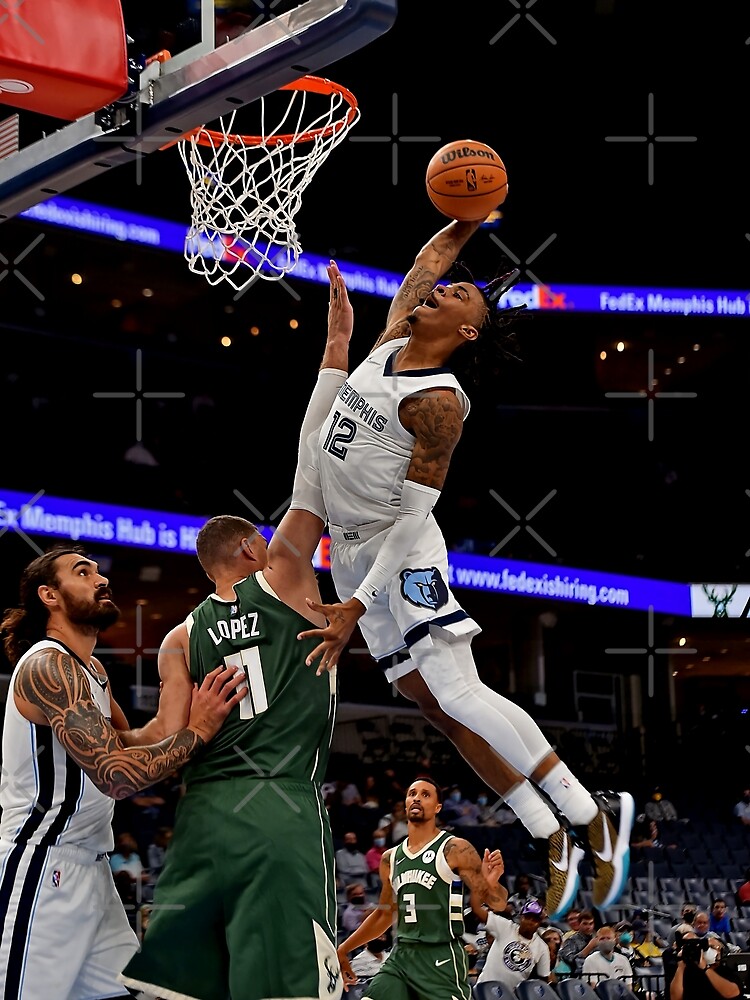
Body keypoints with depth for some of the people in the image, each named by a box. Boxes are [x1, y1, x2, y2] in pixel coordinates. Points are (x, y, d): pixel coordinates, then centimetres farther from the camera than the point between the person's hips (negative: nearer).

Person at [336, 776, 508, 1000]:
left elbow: (497, 903, -6)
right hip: (400, 956, 6)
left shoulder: (456, 850, -5)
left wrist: (491, 883, -29)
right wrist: (343, 950, 26)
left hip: (442, 959, -6)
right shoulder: (390, 858, 13)